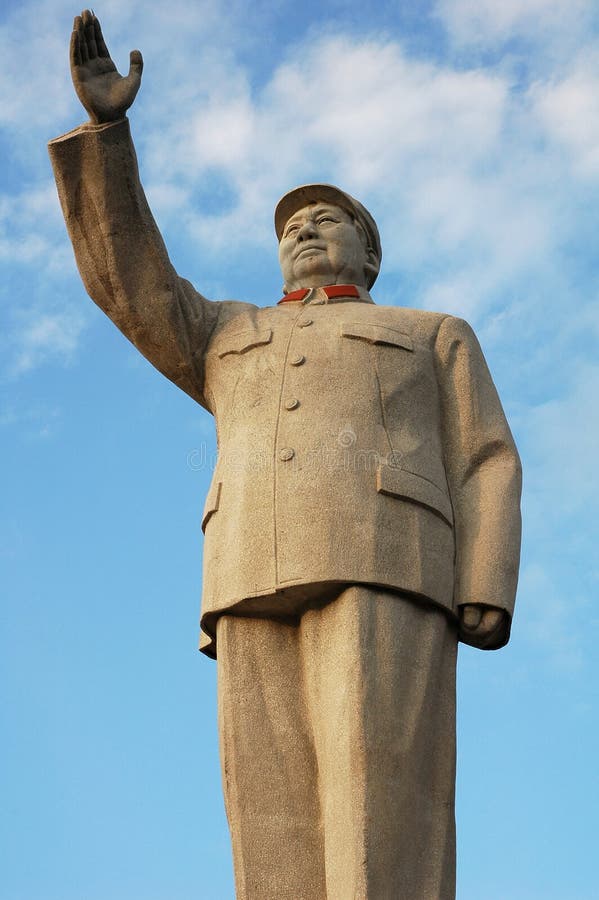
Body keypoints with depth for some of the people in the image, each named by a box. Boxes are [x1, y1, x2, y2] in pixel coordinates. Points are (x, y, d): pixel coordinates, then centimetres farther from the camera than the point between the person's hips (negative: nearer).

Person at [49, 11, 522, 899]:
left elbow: (486, 469, 13)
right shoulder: (231, 340, 36)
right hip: (261, 584, 3)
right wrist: (107, 123, 17)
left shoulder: (435, 337, 27)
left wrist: (487, 591, -6)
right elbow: (129, 281, 22)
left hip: (382, 563, -3)